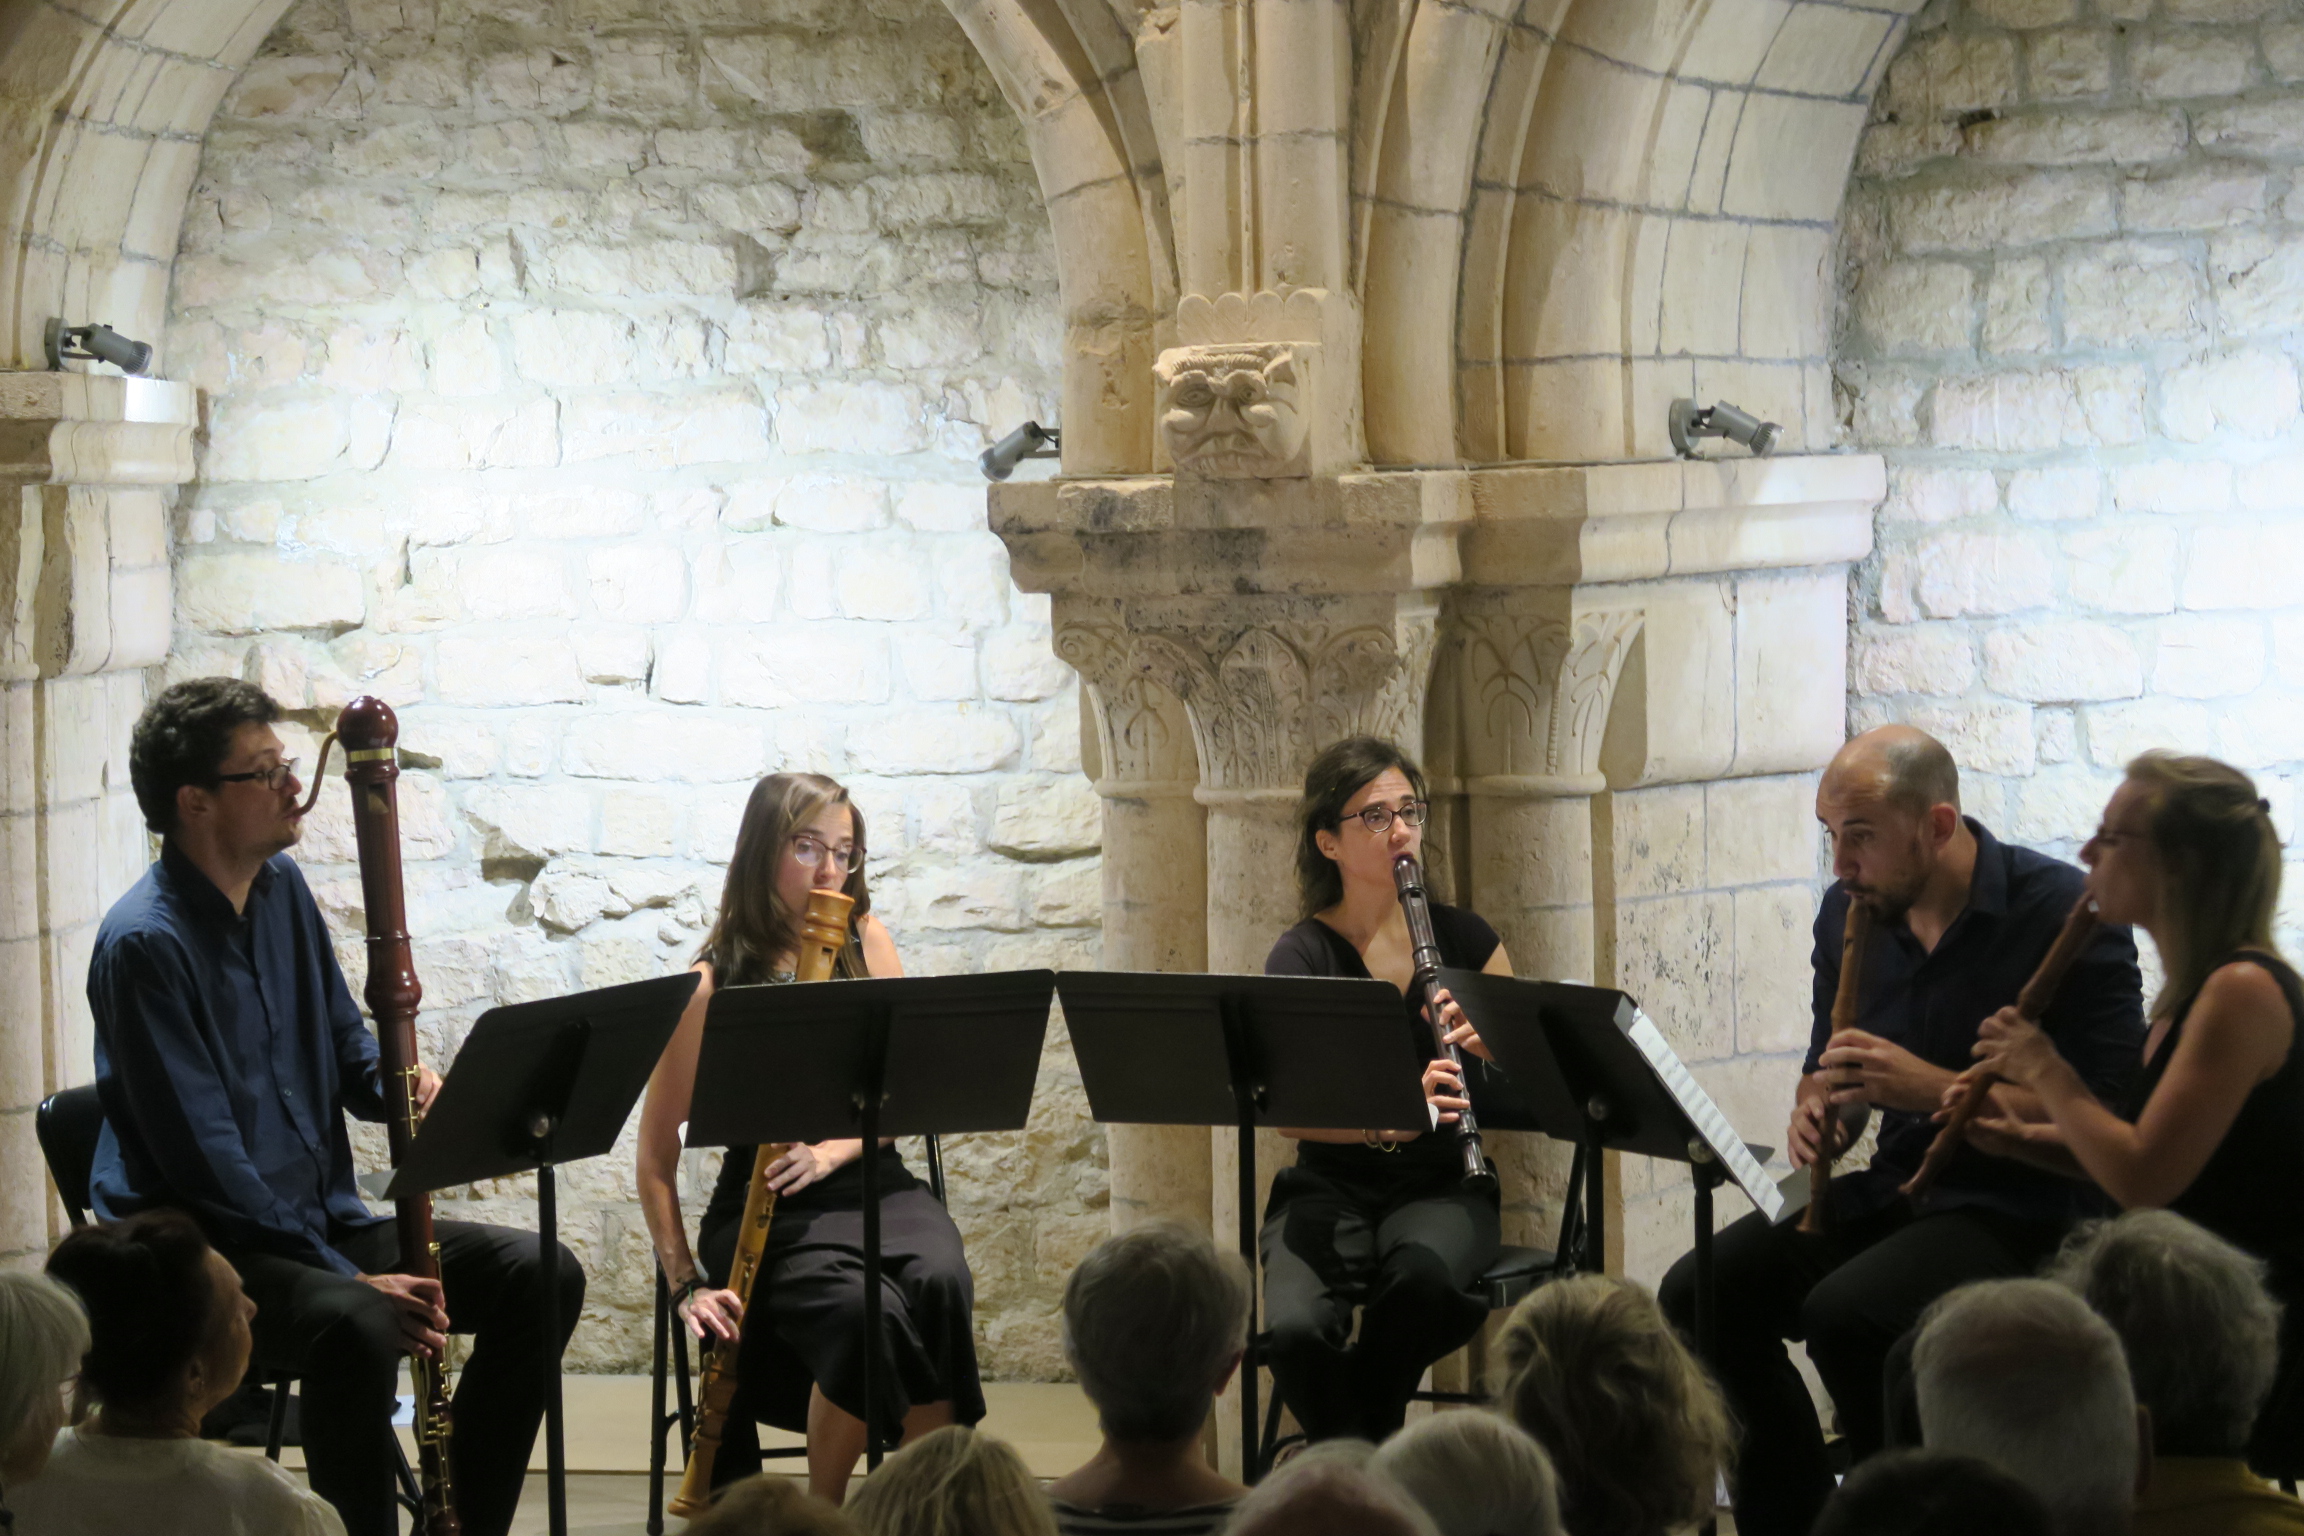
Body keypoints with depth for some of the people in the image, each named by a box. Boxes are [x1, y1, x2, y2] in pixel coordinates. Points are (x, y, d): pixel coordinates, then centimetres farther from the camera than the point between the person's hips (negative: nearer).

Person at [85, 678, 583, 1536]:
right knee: (356, 1328, -37)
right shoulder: (144, 943, -18)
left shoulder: (282, 887, 8)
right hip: (205, 1243, -8)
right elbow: (203, 1158, -21)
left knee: (540, 1277, -3)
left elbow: (347, 1052, 18)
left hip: (320, 1217, 9)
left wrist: (402, 1088, -7)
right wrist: (350, 1277, -24)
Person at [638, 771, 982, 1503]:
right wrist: (687, 1282, -12)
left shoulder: (865, 942, 8)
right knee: (865, 1312, -34)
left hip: (877, 1188, 3)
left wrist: (835, 1148, -14)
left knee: (941, 1286, -31)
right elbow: (657, 1155, -1)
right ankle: (821, 1517, -13)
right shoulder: (713, 985, -3)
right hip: (774, 1215, -3)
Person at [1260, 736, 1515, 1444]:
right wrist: (1387, 1121, -33)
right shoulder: (1301, 957, -2)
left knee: (1423, 1275, -36)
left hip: (1440, 1188, 1)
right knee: (1296, 1330, -33)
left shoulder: (1461, 936, 6)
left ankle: (1368, 1418, -7)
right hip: (1331, 1190, -1)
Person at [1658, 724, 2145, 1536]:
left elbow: (2110, 1111, -19)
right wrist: (1814, 1105, -4)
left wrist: (1931, 1086, -23)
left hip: (2025, 1205, -7)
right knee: (1699, 1293, -12)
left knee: (1844, 1312, -31)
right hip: (1897, 1187, 7)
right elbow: (1826, 1066, 21)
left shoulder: (2062, 915, -15)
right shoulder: (1849, 915, 6)